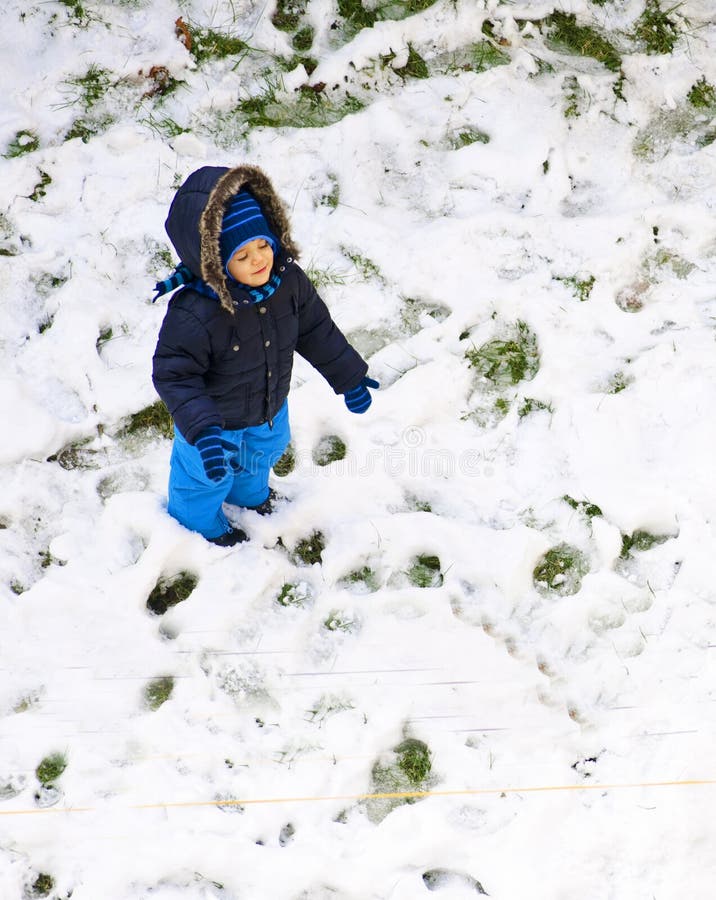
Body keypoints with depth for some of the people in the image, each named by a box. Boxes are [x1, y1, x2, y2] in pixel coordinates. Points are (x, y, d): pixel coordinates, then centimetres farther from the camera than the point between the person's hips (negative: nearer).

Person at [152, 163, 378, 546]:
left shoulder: (288, 280, -23)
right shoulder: (193, 314, -43)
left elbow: (316, 330, -6)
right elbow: (174, 376, -36)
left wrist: (349, 375, 3)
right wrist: (202, 432, -46)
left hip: (270, 412, 6)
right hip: (218, 423, -6)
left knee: (261, 457, 37)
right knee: (206, 479, 25)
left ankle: (249, 492, 72)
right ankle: (201, 523, 59)